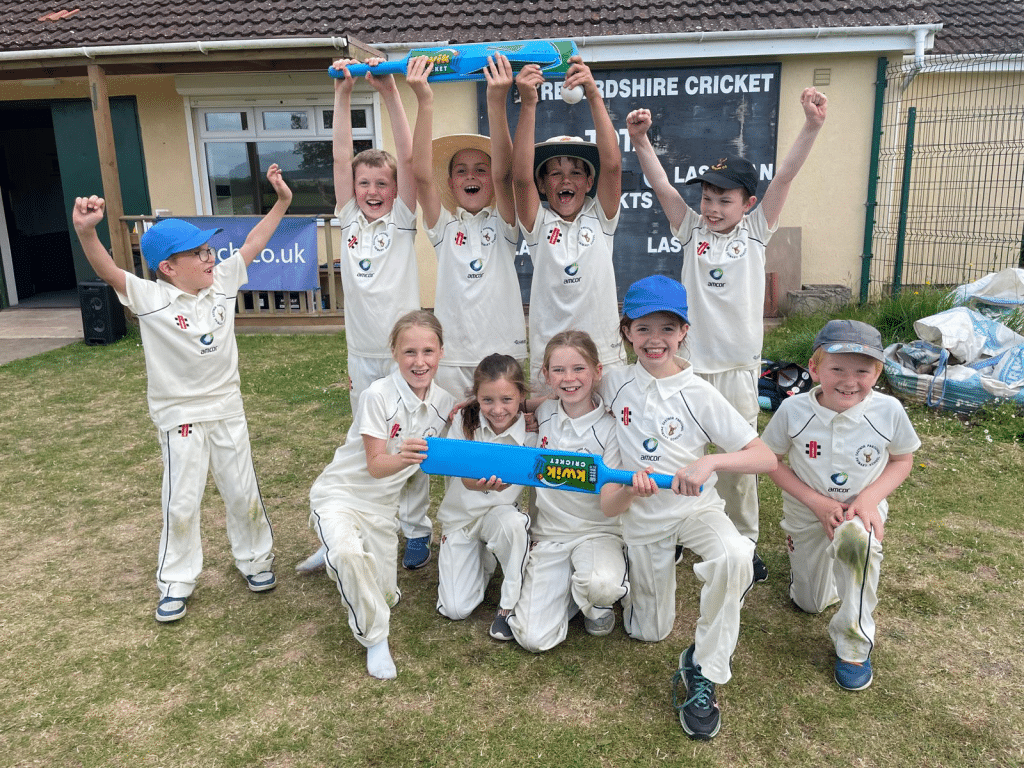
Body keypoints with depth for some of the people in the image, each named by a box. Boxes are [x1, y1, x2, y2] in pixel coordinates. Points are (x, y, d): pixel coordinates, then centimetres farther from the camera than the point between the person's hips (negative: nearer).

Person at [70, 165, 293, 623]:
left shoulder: (222, 282, -2)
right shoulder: (149, 298, -14)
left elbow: (252, 244, 4)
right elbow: (107, 271, -30)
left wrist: (281, 202, 1)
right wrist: (86, 232, -48)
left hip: (227, 409, 4)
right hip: (179, 415, -4)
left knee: (243, 492, 14)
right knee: (182, 503, 5)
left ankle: (254, 559, 35)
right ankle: (176, 581, 24)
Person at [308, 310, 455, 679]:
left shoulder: (444, 402, -6)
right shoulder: (378, 395, -22)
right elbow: (375, 466, -23)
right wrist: (403, 458, -45)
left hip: (383, 504, 5)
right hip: (339, 493, -5)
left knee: (385, 596, 8)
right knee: (349, 554, -36)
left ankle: (339, 558, 39)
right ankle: (374, 639, -11)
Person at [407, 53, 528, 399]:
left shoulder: (502, 225, 5)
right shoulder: (444, 227, 6)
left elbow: (504, 175, -12)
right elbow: (422, 175, -8)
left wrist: (497, 104, -24)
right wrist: (425, 102, -18)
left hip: (504, 354, 0)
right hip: (451, 357, 1)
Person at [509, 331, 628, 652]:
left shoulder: (610, 429, -13)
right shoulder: (544, 412, -1)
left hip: (597, 532, -2)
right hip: (548, 533, 2)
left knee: (602, 586, -37)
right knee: (534, 639, -14)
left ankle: (596, 602, 1)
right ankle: (568, 588, 17)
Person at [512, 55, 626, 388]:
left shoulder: (600, 218, 3)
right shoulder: (539, 224, 1)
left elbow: (611, 165, -12)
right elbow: (521, 177, -16)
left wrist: (594, 95, -21)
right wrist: (528, 103, -24)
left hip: (604, 353, 1)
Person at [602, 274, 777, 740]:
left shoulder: (698, 394, -15)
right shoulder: (614, 384, -6)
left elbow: (766, 459, -20)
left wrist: (709, 462, -35)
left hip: (696, 507, -2)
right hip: (642, 515, 2)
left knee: (733, 557, -36)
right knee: (649, 631, 11)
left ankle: (702, 671, -18)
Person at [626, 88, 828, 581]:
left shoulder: (756, 230, 4)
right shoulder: (692, 231, 5)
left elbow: (784, 176, -6)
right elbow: (661, 184, -4)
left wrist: (812, 126, -16)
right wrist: (641, 141, -17)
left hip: (737, 365, 0)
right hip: (688, 362, 1)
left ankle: (743, 542, 26)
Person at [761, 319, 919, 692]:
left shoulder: (888, 411, -20)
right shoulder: (793, 410, -22)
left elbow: (902, 460, -4)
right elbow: (772, 461, -10)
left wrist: (869, 498, -21)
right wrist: (816, 501, -21)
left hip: (861, 509, -1)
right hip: (806, 512, 2)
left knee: (857, 542, -39)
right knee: (809, 603, 14)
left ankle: (854, 645, -17)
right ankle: (816, 558, 50)